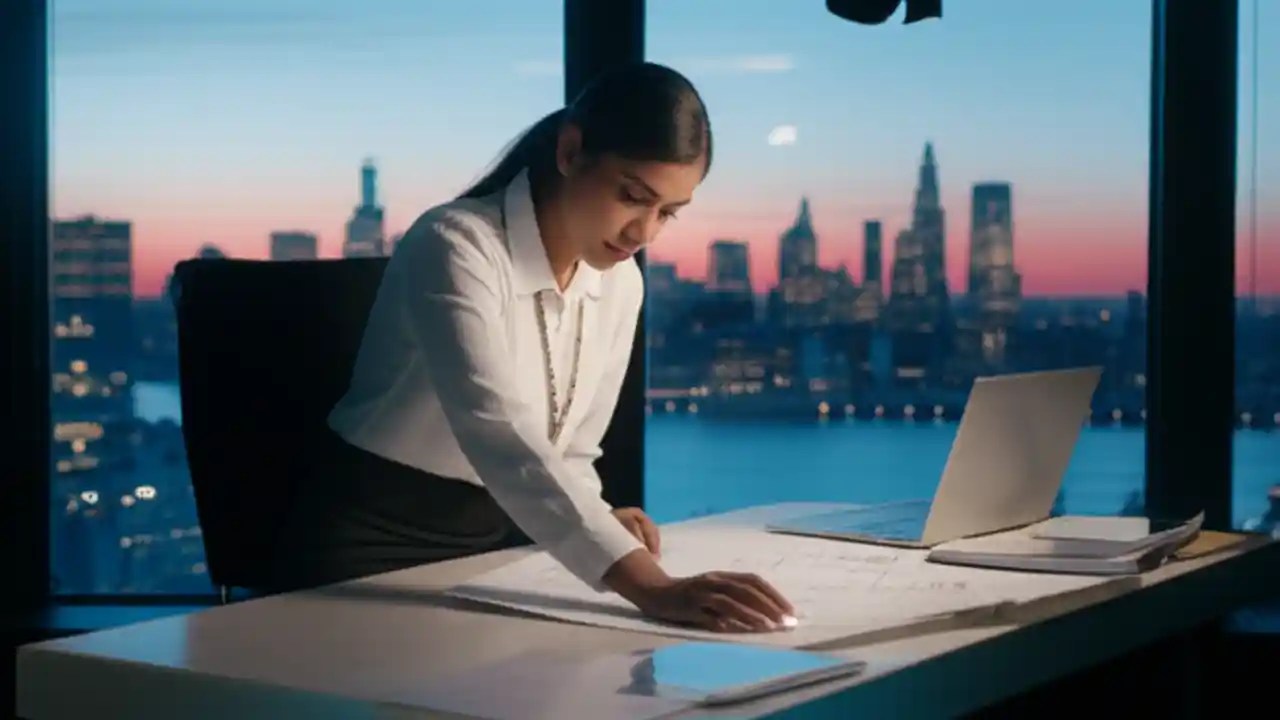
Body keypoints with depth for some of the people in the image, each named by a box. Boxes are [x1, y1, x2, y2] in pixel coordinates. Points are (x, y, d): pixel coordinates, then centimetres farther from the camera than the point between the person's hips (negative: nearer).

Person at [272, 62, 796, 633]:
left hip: (495, 544, 6)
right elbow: (498, 436, -38)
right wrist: (650, 586, -49)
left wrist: (595, 522, -13)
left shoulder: (620, 283, 0)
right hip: (376, 543, -6)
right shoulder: (455, 248, -22)